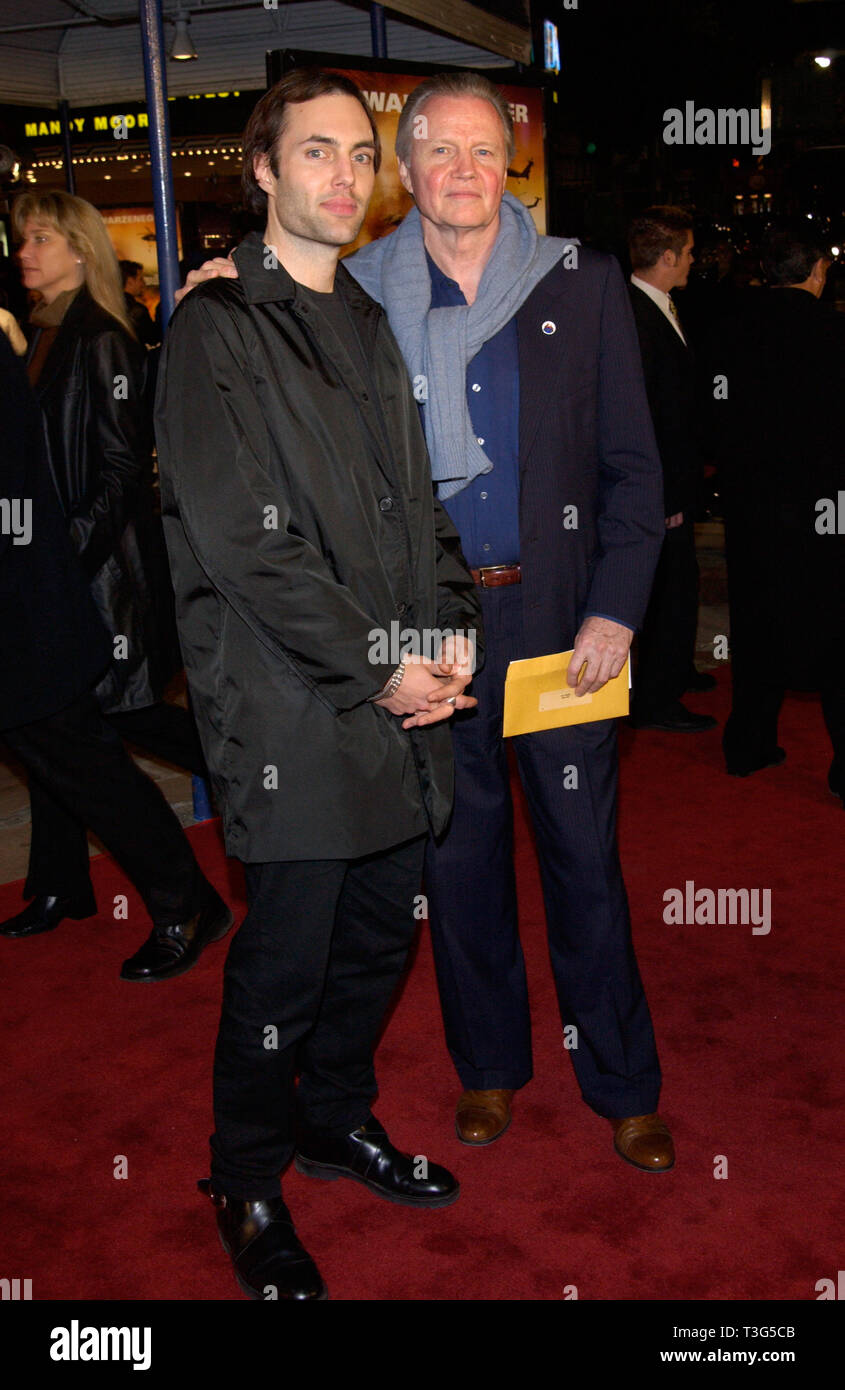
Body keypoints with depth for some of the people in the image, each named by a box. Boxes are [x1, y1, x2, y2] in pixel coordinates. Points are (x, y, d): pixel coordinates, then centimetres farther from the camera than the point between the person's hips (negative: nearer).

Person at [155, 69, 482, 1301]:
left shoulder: (368, 324, 18)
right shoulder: (217, 327, -6)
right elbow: (243, 542, -15)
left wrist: (452, 625, 3)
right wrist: (376, 669, -14)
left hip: (400, 693, 7)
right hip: (290, 705, -7)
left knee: (381, 930, 14)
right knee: (289, 955, 1)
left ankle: (338, 1119, 37)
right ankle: (248, 1184, 23)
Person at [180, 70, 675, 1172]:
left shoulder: (582, 285, 3)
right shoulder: (358, 295, 3)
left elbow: (633, 465, 3)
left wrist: (614, 612, -6)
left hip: (556, 613, 0)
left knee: (584, 852, 6)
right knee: (458, 849, 12)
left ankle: (622, 1084, 24)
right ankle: (490, 1065, 32)